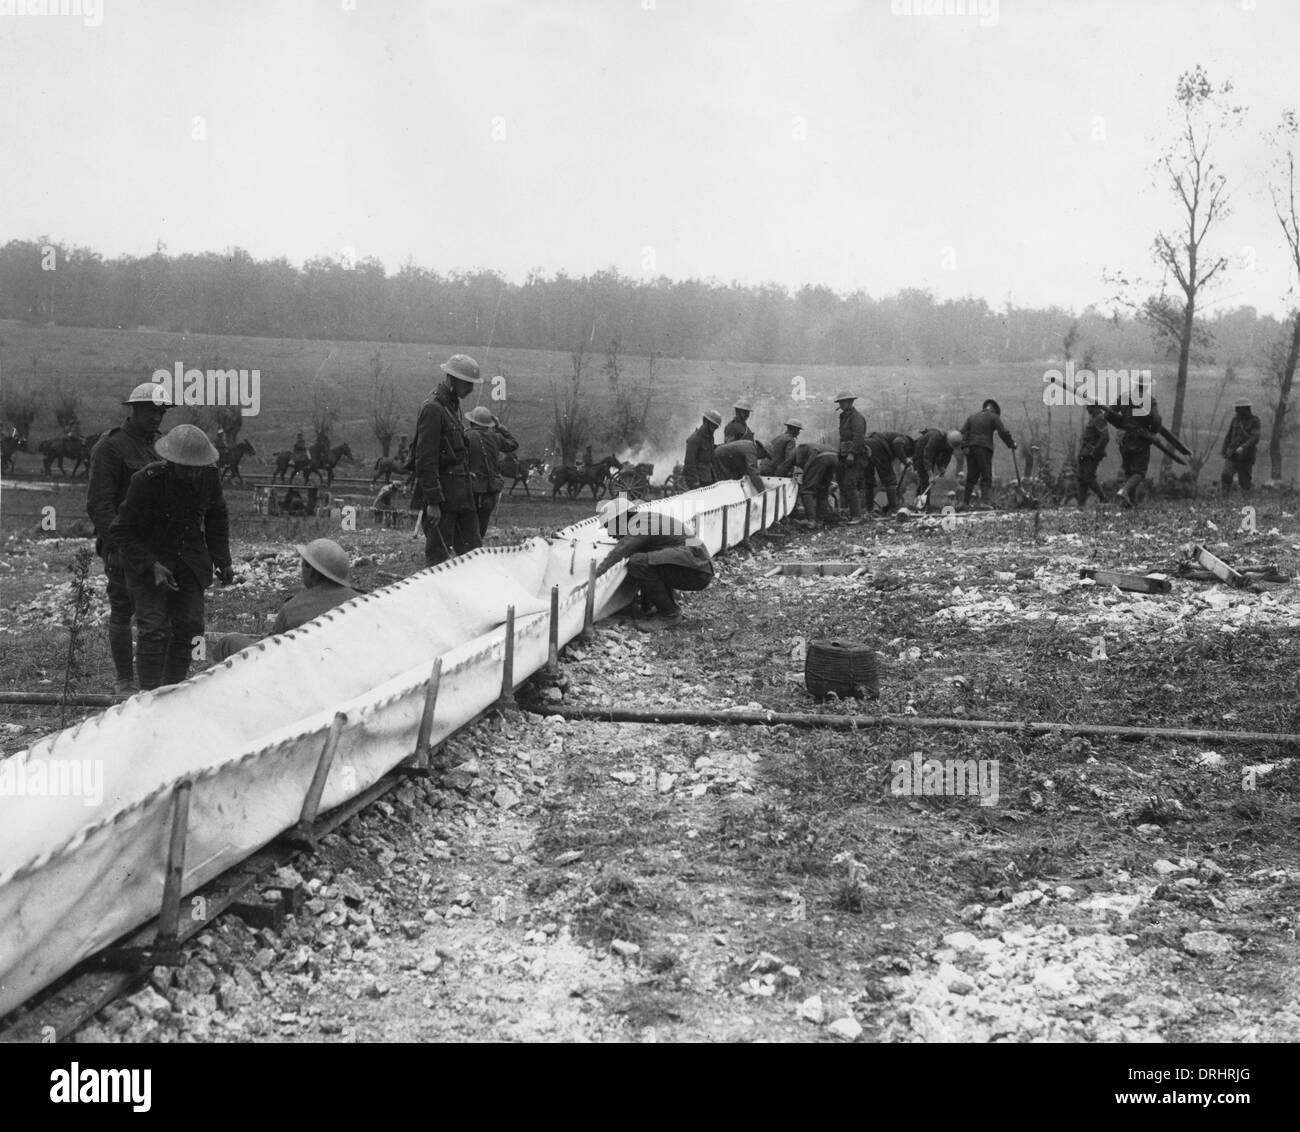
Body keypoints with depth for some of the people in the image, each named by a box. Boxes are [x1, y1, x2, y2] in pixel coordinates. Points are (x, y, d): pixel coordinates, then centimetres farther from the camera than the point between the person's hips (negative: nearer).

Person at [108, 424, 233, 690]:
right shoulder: (145, 481, -22)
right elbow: (121, 532, -15)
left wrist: (222, 561, 1)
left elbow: (216, 521, 12)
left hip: (190, 561, 5)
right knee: (155, 629, -14)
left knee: (189, 628, 0)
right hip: (148, 559, -4)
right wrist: (151, 566, -27)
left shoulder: (209, 477, -7)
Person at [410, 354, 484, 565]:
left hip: (460, 496, 10)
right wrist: (433, 502, -22)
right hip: (441, 497, -9)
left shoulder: (452, 405, 15)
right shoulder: (433, 409, -15)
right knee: (438, 555, -3)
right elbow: (426, 459, -19)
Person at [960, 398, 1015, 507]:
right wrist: (1011, 444, 6)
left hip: (970, 448, 5)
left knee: (971, 476, 10)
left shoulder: (971, 417, 18)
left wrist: (964, 446, 0)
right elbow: (1003, 432, -4)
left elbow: (963, 432, 8)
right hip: (984, 448, -5)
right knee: (986, 475, -3)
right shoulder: (993, 417, 3)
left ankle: (965, 502, 8)